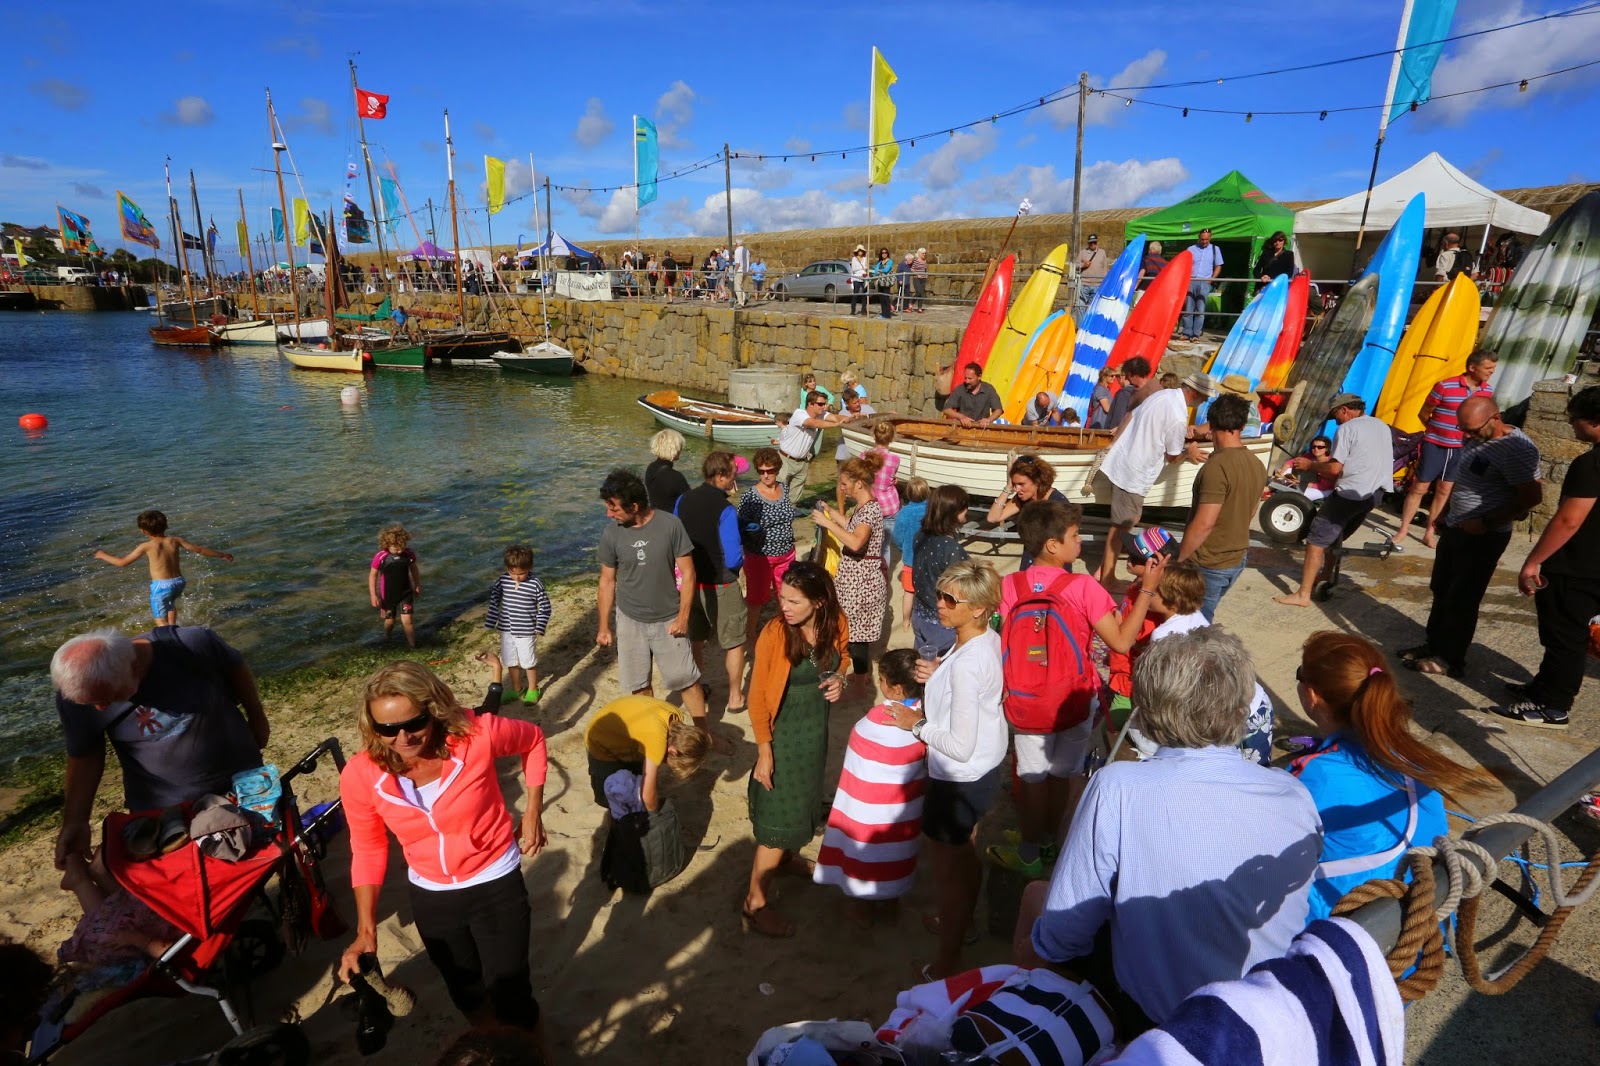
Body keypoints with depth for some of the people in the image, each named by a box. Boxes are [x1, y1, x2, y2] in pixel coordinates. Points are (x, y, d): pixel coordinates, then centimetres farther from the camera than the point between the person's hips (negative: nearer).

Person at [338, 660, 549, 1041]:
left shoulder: (476, 734, -30)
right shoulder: (359, 776, -21)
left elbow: (533, 740, -8)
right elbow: (367, 850, -4)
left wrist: (533, 812, -9)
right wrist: (366, 929, -6)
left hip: (496, 885, -3)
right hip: (430, 896, 3)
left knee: (509, 991, 10)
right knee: (465, 992, 28)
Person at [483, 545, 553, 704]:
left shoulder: (535, 584, -16)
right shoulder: (502, 581, -7)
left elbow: (545, 607, -8)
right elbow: (494, 602, 5)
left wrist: (540, 628, -11)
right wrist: (490, 623, 5)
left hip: (526, 631, -4)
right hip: (506, 630, 4)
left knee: (529, 662, 9)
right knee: (510, 661, 18)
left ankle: (533, 690, 32)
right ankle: (516, 689, 38)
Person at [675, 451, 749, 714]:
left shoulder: (683, 500, -4)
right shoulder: (725, 510, -22)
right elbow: (734, 559, -23)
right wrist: (741, 559, -1)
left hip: (691, 581, 6)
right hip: (720, 586, -6)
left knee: (696, 640, 23)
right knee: (734, 643, 13)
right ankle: (735, 697, 23)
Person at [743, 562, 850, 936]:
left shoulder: (836, 624, -12)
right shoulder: (774, 634, -25)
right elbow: (757, 697, -17)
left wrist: (838, 680, -14)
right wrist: (764, 751, -15)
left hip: (816, 725, 5)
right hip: (783, 730, -5)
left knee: (804, 797, 25)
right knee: (779, 815, 1)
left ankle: (787, 855, 51)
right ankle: (755, 902, 18)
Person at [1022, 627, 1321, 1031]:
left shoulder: (1117, 790, -28)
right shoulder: (1297, 797, -14)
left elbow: (1060, 938, -20)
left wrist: (1041, 941, 3)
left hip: (1156, 1022, -4)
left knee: (1035, 894, 18)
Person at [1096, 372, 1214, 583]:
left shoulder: (1163, 393, 4)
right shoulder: (1178, 418, -20)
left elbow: (1131, 417, 14)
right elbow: (1173, 457, -8)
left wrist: (1115, 443, 24)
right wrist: (1188, 452, 13)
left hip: (1121, 462, 9)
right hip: (1133, 474, -9)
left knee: (1121, 524, 18)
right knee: (1121, 527, 2)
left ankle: (1104, 571, 27)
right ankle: (1105, 578, 11)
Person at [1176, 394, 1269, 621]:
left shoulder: (1217, 466, -23)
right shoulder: (1257, 465, 3)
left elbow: (1203, 524, -24)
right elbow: (1250, 512, 14)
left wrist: (1179, 559, -14)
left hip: (1207, 565, -8)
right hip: (1236, 560, 8)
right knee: (1204, 619, 22)